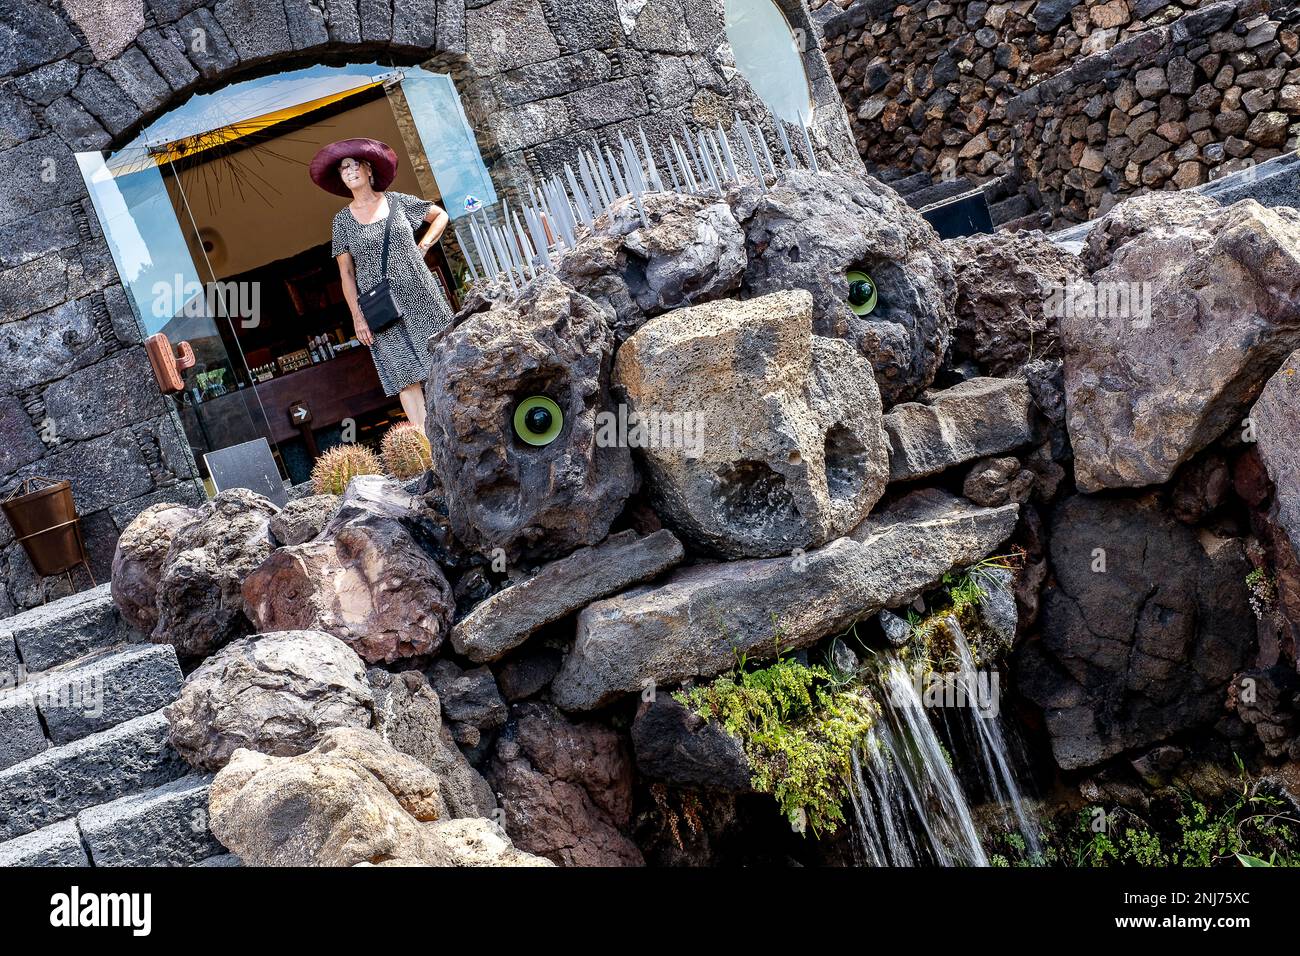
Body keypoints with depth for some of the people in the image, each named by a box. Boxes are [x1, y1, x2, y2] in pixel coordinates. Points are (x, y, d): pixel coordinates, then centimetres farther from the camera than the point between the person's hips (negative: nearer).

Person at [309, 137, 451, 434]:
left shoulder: (396, 201, 6)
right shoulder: (343, 219, 5)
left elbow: (440, 215, 18)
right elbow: (346, 274, 4)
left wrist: (423, 245, 4)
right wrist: (357, 316, -4)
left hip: (421, 297, 1)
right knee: (407, 376, -6)